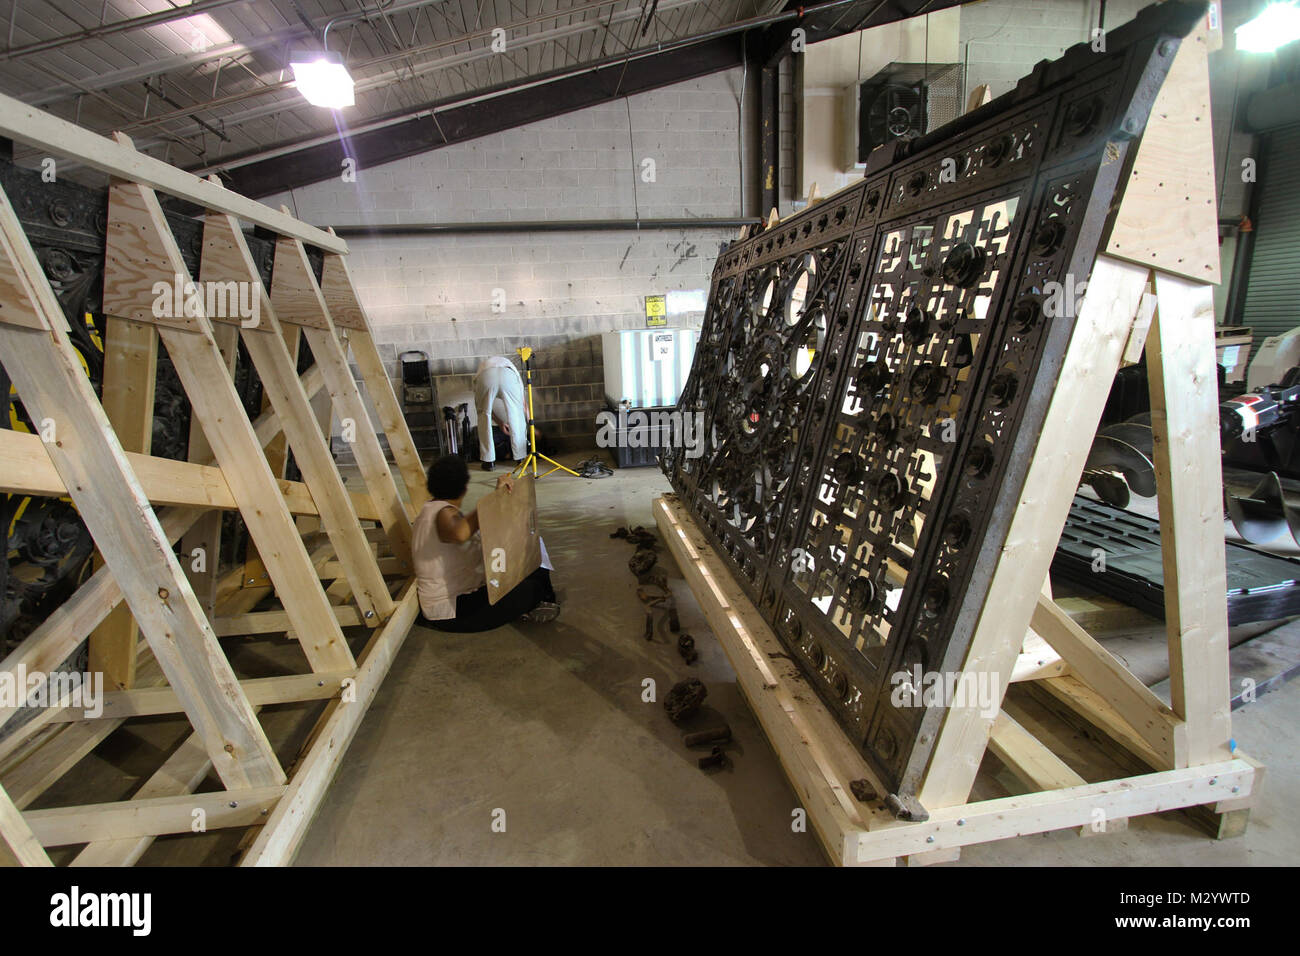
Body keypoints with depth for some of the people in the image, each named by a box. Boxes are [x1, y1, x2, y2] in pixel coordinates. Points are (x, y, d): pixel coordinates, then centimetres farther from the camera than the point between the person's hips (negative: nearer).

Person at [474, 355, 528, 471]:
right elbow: (523, 404, 43)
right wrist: (530, 426, 55)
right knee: (517, 416, 20)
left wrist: (501, 422, 52)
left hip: (485, 376, 0)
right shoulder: (509, 364, 44)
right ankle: (521, 457, 26)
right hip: (508, 376, 0)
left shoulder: (483, 365, 45)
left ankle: (489, 461, 21)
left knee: (484, 415, 20)